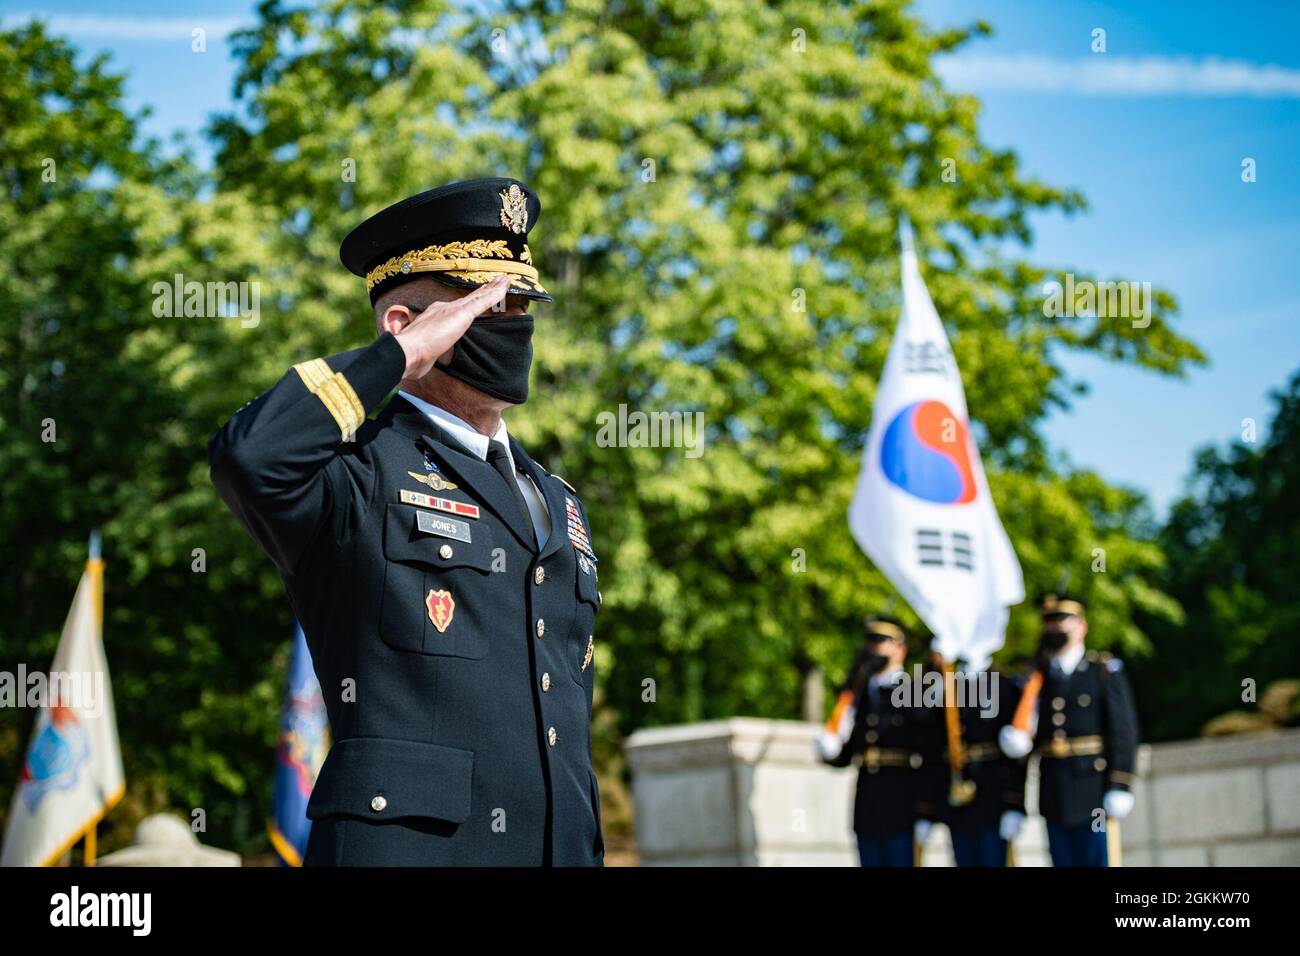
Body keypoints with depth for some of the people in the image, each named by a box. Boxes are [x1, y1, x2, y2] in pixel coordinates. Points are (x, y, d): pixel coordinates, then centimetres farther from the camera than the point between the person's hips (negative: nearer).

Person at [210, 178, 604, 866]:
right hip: (403, 844, -7)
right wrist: (405, 354, -12)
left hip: (559, 847, 7)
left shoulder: (554, 500, 22)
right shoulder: (359, 470, 0)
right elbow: (248, 456, -24)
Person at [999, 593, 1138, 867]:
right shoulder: (1037, 678, 12)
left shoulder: (1105, 671, -1)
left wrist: (1119, 785, -13)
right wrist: (1014, 739, -11)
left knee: (1094, 860, -4)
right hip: (1054, 793, 4)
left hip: (1091, 790, -4)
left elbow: (1123, 731, -6)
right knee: (1063, 861, 7)